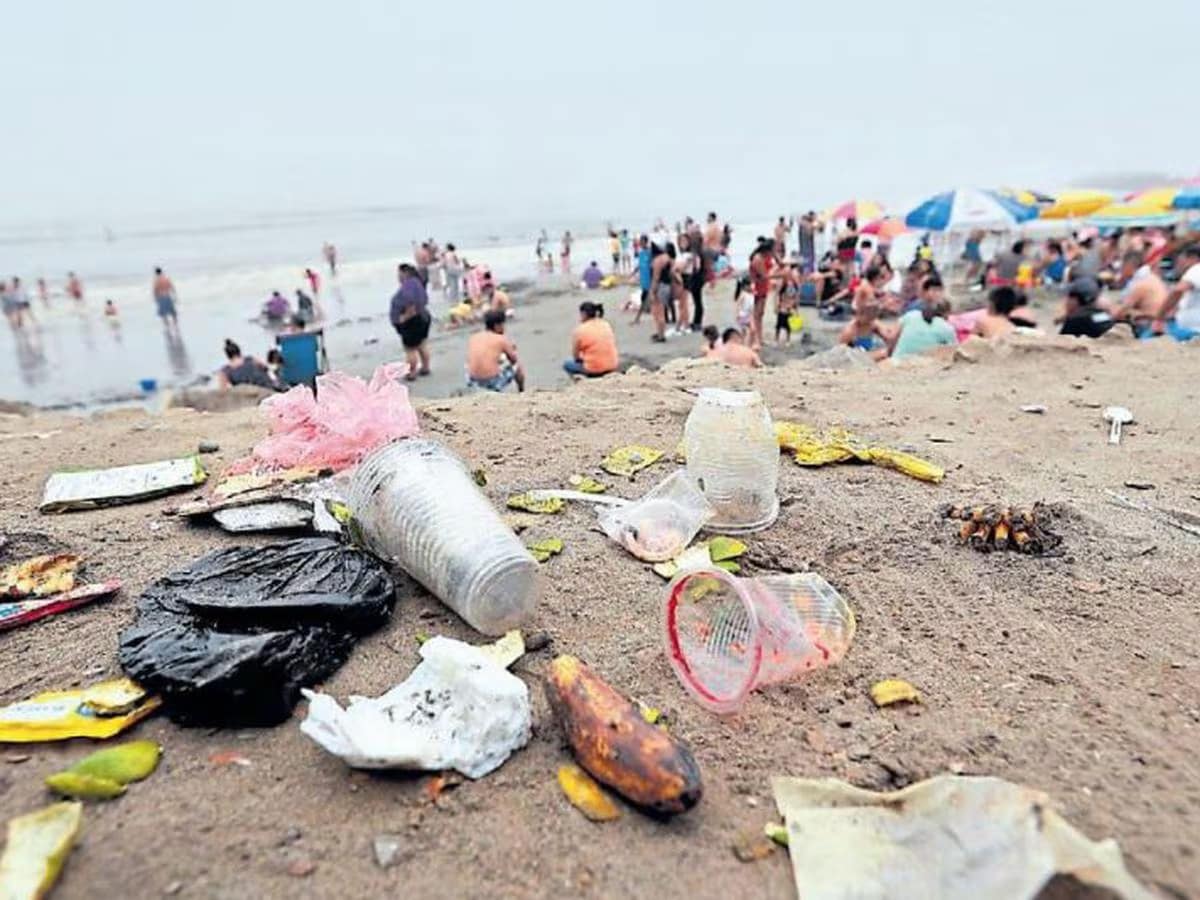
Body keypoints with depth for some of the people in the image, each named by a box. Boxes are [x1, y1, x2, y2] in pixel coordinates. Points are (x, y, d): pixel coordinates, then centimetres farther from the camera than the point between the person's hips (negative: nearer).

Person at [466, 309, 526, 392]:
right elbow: (514, 360, 8)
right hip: (494, 382, -4)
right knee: (518, 365, 23)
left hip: (473, 381, 5)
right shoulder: (501, 339, -4)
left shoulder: (472, 338, 8)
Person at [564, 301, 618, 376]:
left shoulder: (579, 330, -12)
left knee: (567, 364, 21)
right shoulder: (606, 325, 5)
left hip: (594, 371, -6)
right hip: (612, 367, 6)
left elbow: (575, 356, -5)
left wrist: (581, 358, 20)